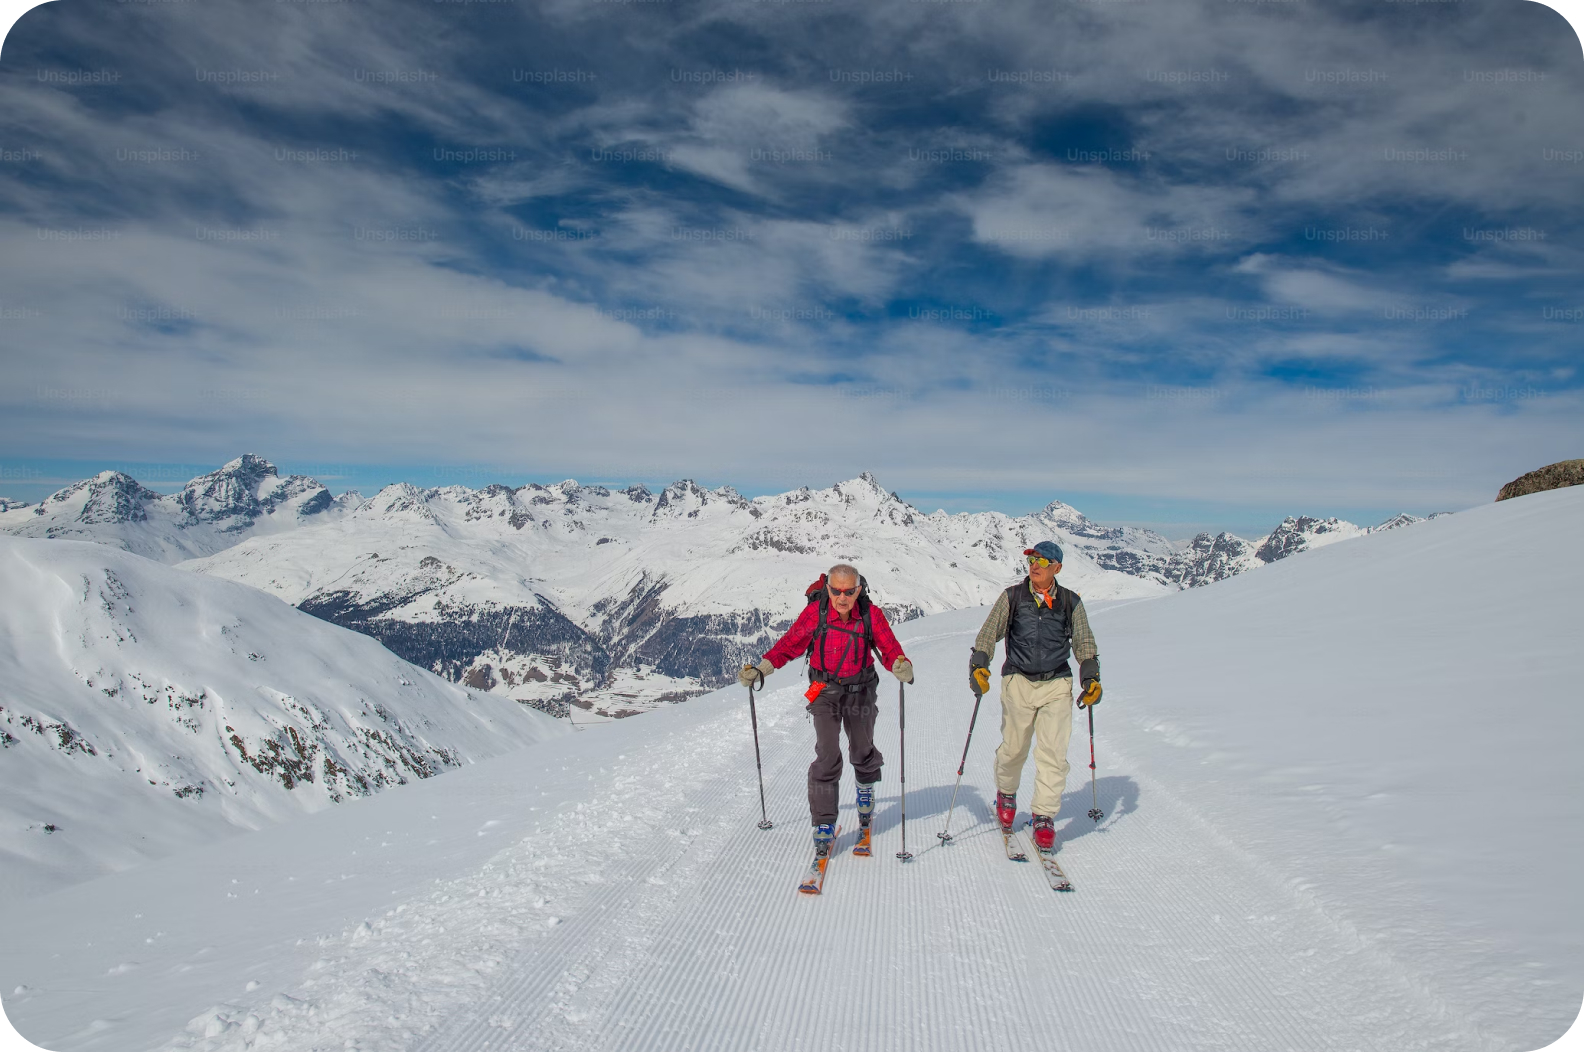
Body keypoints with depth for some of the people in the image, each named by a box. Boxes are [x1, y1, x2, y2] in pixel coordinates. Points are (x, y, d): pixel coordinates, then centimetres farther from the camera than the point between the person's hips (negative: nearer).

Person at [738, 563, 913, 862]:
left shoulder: (871, 615, -16)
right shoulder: (815, 613, -17)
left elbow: (890, 648, -15)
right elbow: (790, 644, -12)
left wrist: (901, 665, -37)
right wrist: (760, 667, -23)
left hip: (860, 691, 2)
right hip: (825, 692, -1)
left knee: (862, 752, 17)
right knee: (827, 757, -11)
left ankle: (866, 788, 51)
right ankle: (824, 826, -1)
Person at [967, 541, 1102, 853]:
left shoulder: (1070, 602, 5)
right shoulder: (1012, 597, 1)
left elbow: (1084, 643, 12)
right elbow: (988, 634, 0)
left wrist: (1091, 678, 1)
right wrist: (979, 666, -13)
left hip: (1057, 685, 0)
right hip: (1018, 683, 0)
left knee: (1053, 753, -7)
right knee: (1013, 748, 8)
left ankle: (1044, 818, 2)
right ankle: (1006, 793, 37)